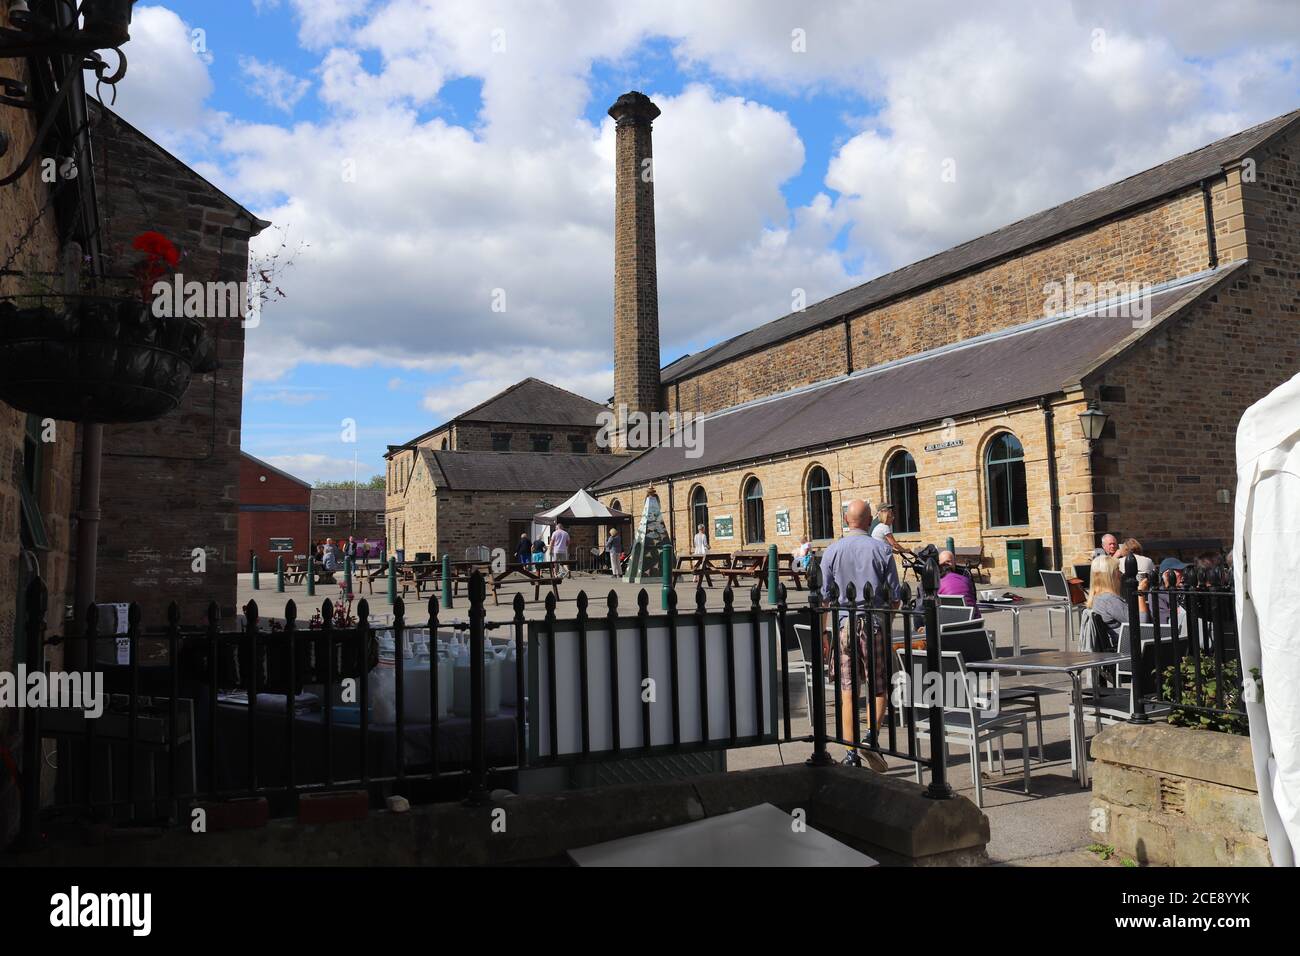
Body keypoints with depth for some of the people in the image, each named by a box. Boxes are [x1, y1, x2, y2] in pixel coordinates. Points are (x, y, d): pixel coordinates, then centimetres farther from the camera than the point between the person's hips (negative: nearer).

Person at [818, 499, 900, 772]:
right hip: (875, 624, -1)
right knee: (878, 687, 12)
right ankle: (871, 738, -7)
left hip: (843, 624, 1)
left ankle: (851, 753, 7)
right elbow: (894, 595, 0)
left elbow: (825, 596, 4)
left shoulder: (832, 552, 1)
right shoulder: (882, 549, -2)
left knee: (847, 690, 6)